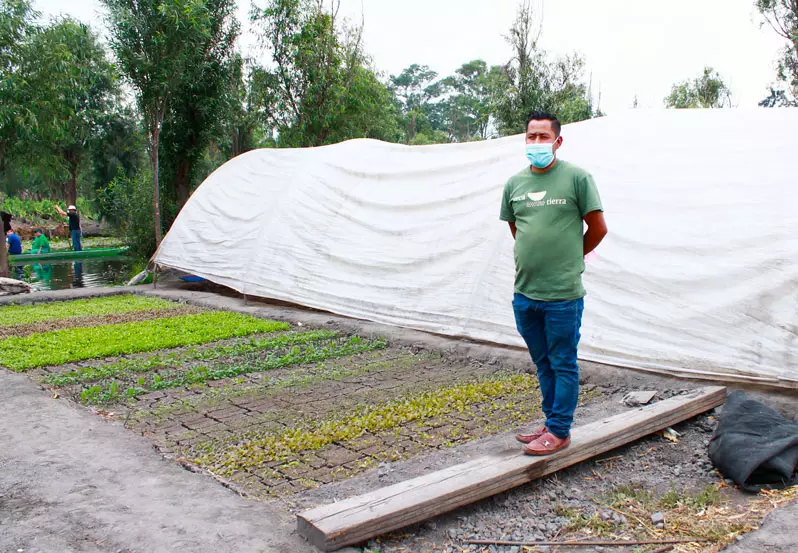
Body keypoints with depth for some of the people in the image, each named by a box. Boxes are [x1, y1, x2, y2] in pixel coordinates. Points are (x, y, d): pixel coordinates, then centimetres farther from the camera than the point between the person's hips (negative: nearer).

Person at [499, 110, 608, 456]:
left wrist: (570, 257, 9)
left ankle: (559, 432, 15)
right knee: (543, 364, 17)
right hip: (524, 293, 5)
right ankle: (551, 422, 31)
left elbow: (598, 228, -2)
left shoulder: (577, 178, -7)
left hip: (563, 294, -5)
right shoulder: (514, 183, 8)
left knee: (563, 365, 5)